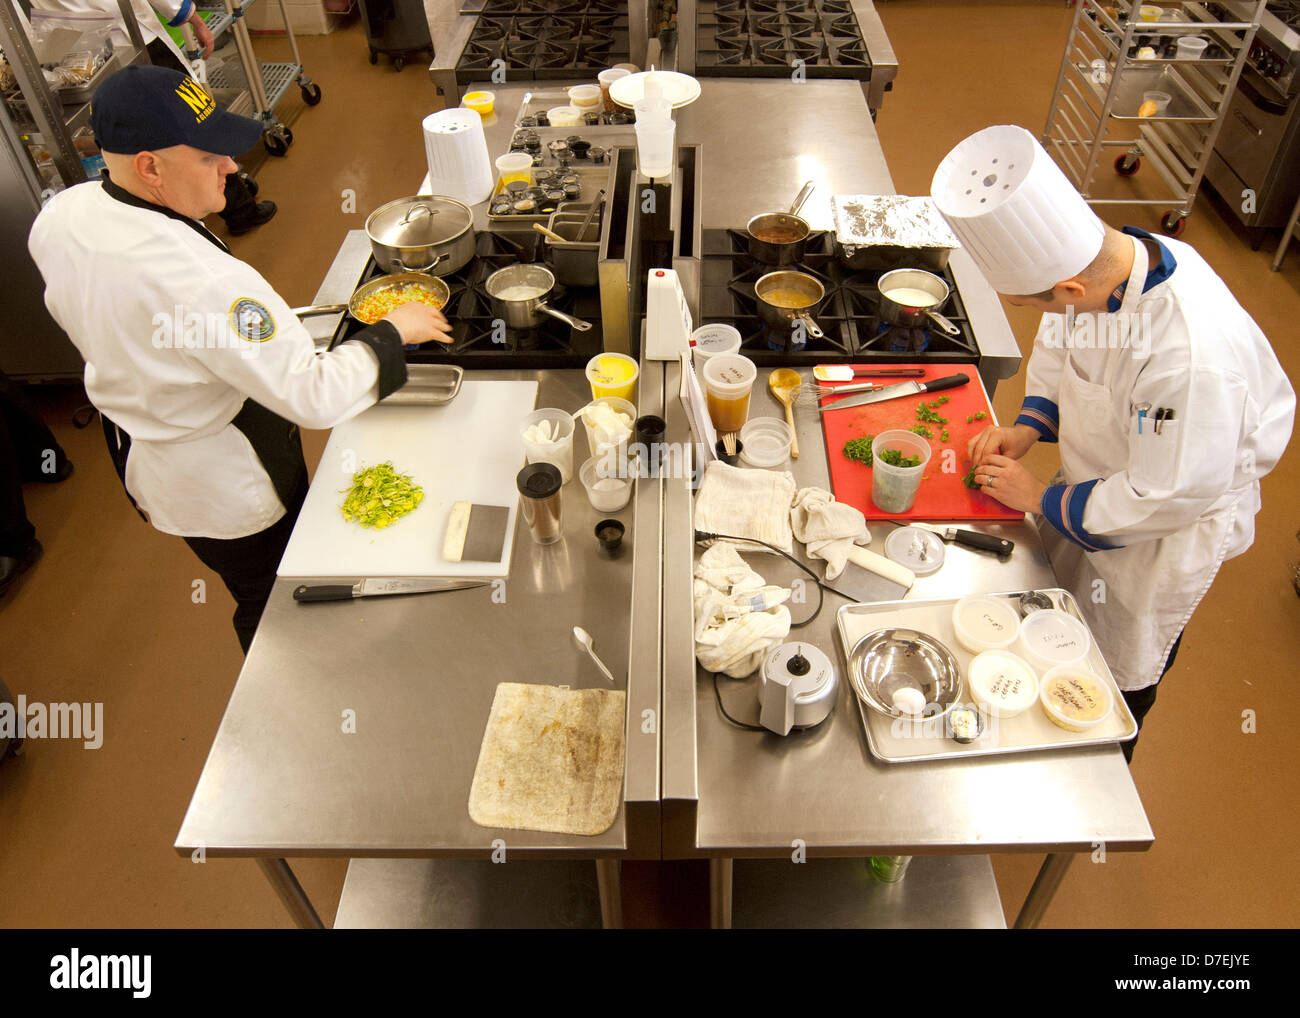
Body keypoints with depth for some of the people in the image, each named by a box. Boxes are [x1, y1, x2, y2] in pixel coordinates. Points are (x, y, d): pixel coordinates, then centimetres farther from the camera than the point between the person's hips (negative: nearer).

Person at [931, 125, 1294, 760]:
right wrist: (1028, 425, -7)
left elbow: (1167, 498, -31)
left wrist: (1042, 499, -20)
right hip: (1100, 486, 7)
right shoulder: (1109, 261, -20)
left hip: (1165, 537, -7)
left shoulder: (1192, 356, -43)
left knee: (1116, 678, 17)